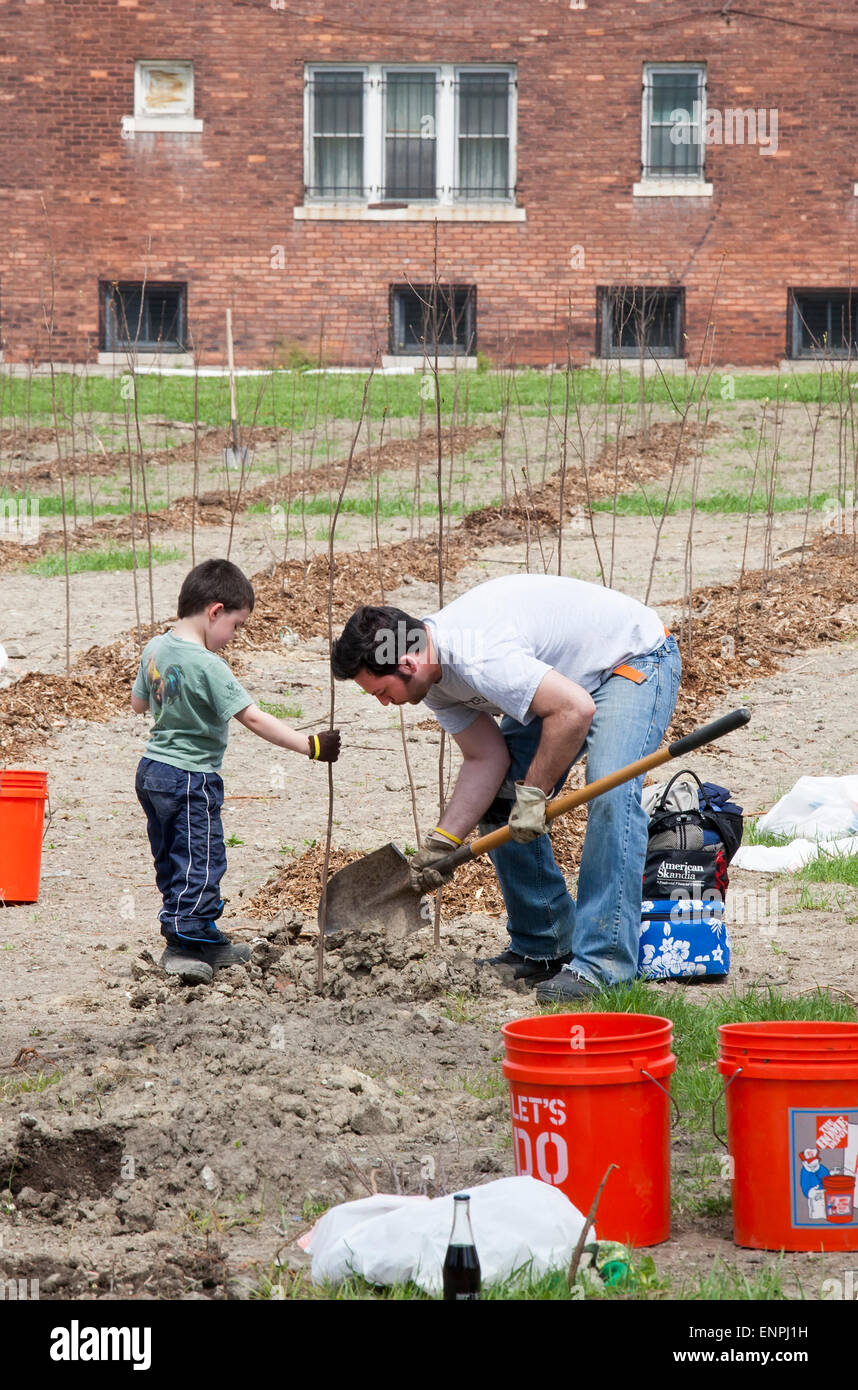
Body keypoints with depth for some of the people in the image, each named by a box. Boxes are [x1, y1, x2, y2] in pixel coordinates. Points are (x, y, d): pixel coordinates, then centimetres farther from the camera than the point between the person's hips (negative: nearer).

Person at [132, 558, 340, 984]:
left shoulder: (155, 649, 2)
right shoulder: (208, 665, -21)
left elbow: (138, 703, 18)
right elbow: (253, 718, -24)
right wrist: (309, 745, -22)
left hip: (152, 770, 9)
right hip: (192, 778, -9)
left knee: (172, 860, 15)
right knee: (201, 859, -1)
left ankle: (205, 939, 26)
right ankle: (183, 944, -4)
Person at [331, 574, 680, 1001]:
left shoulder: (479, 659, -37)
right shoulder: (435, 674, -7)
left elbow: (576, 710, -39)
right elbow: (486, 758, -5)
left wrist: (534, 792, -27)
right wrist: (440, 843, -13)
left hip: (635, 659, -10)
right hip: (564, 674, 10)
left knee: (610, 795, -27)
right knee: (498, 801, 3)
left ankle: (602, 963, -27)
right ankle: (542, 947, 12)